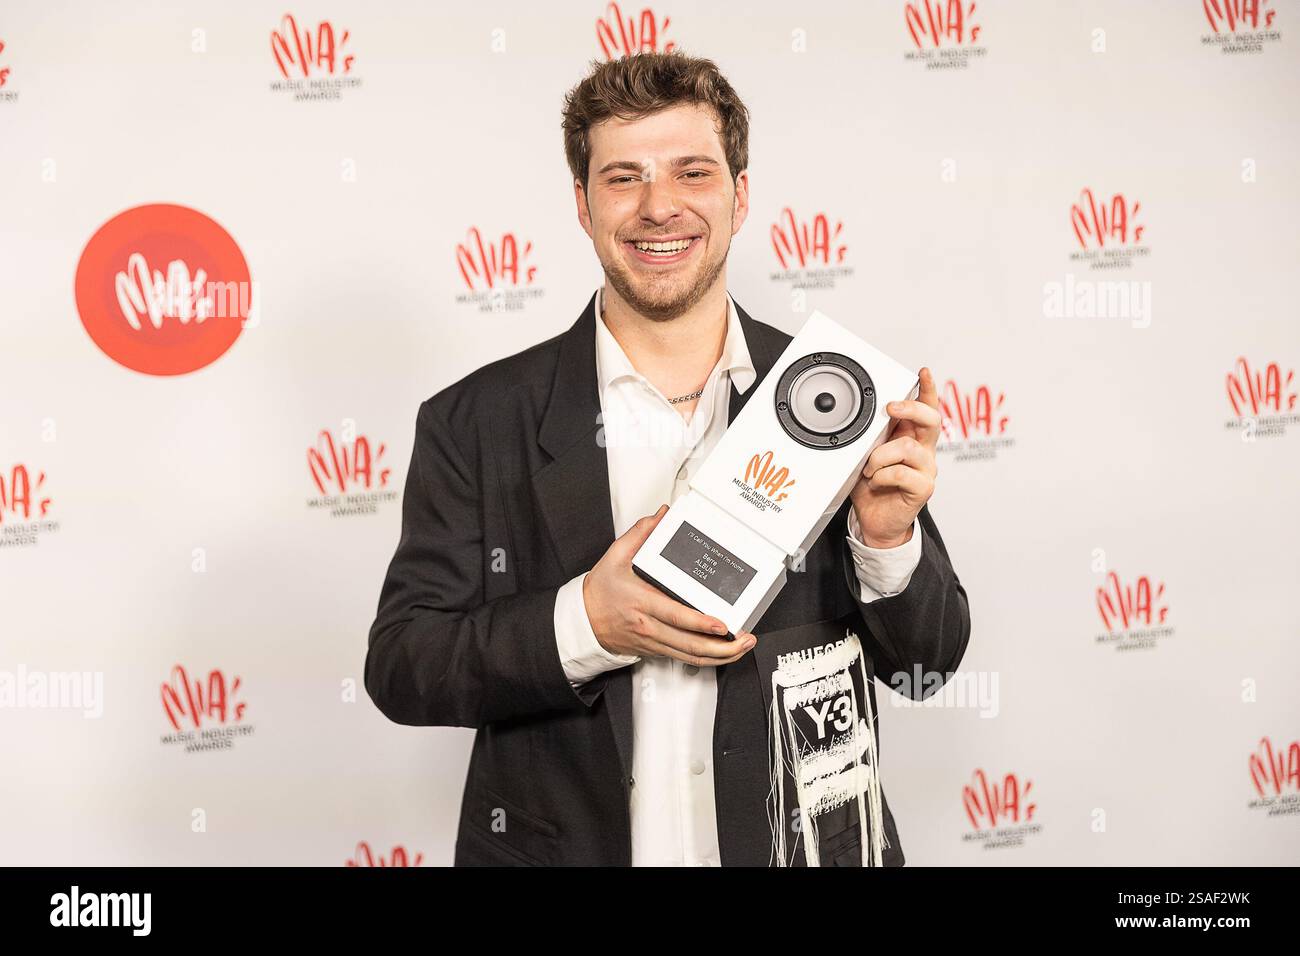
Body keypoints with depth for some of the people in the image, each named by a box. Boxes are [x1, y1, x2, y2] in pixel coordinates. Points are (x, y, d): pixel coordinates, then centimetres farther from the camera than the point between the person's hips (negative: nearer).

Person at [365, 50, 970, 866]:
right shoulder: (478, 422, -8)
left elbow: (927, 658, -1)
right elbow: (398, 666, -9)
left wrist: (887, 540, -21)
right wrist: (585, 624, -23)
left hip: (804, 843, 1)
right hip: (566, 843, -1)